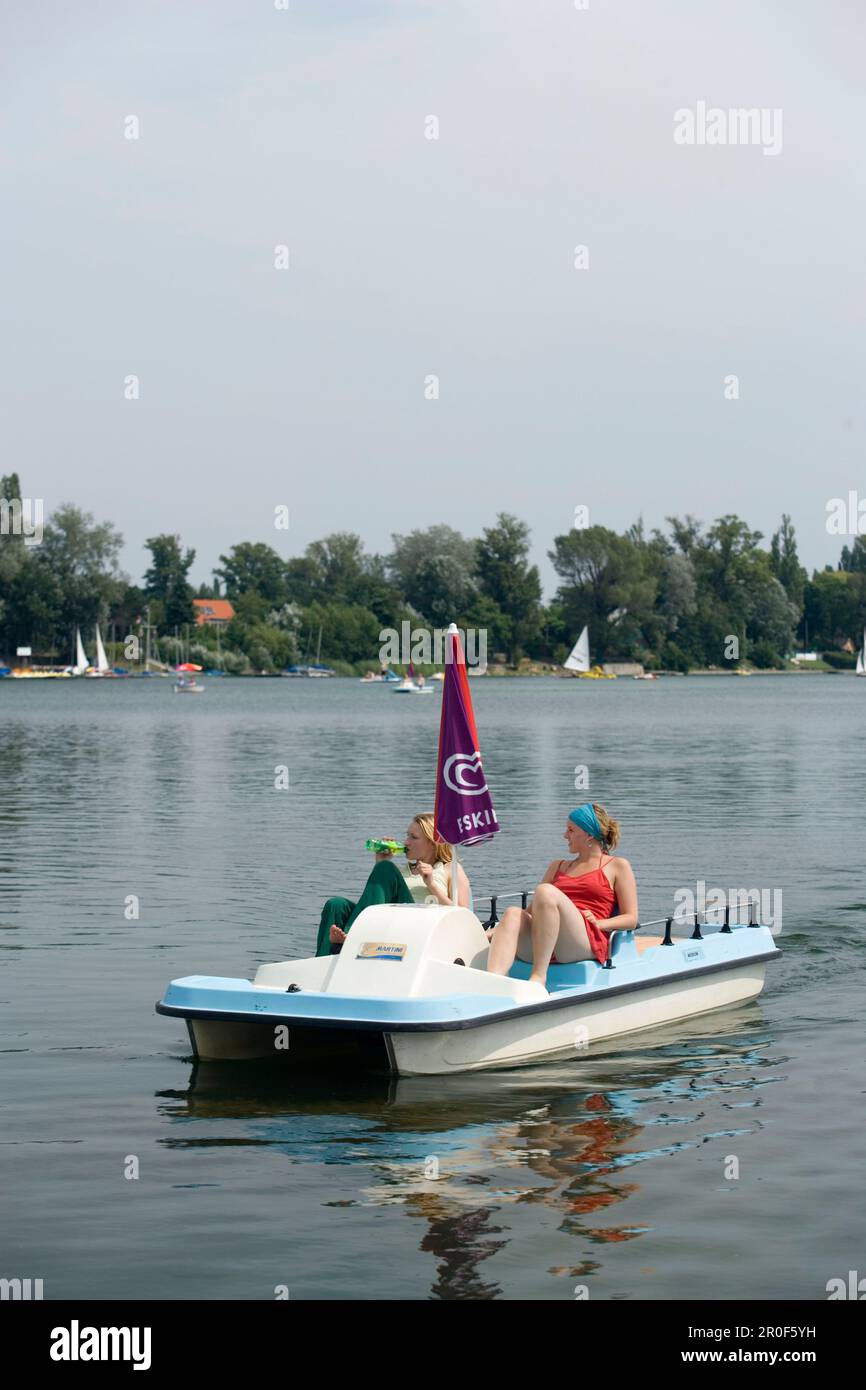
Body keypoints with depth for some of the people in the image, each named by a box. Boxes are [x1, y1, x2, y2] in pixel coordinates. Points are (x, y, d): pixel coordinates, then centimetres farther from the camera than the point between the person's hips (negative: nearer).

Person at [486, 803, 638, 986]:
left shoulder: (617, 866, 19)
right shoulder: (558, 866, 34)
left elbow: (631, 919, 10)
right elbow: (533, 909, 27)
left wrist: (599, 923, -8)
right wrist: (498, 930, 9)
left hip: (589, 942, -5)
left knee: (545, 892, -30)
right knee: (513, 914, -29)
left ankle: (539, 976, -37)